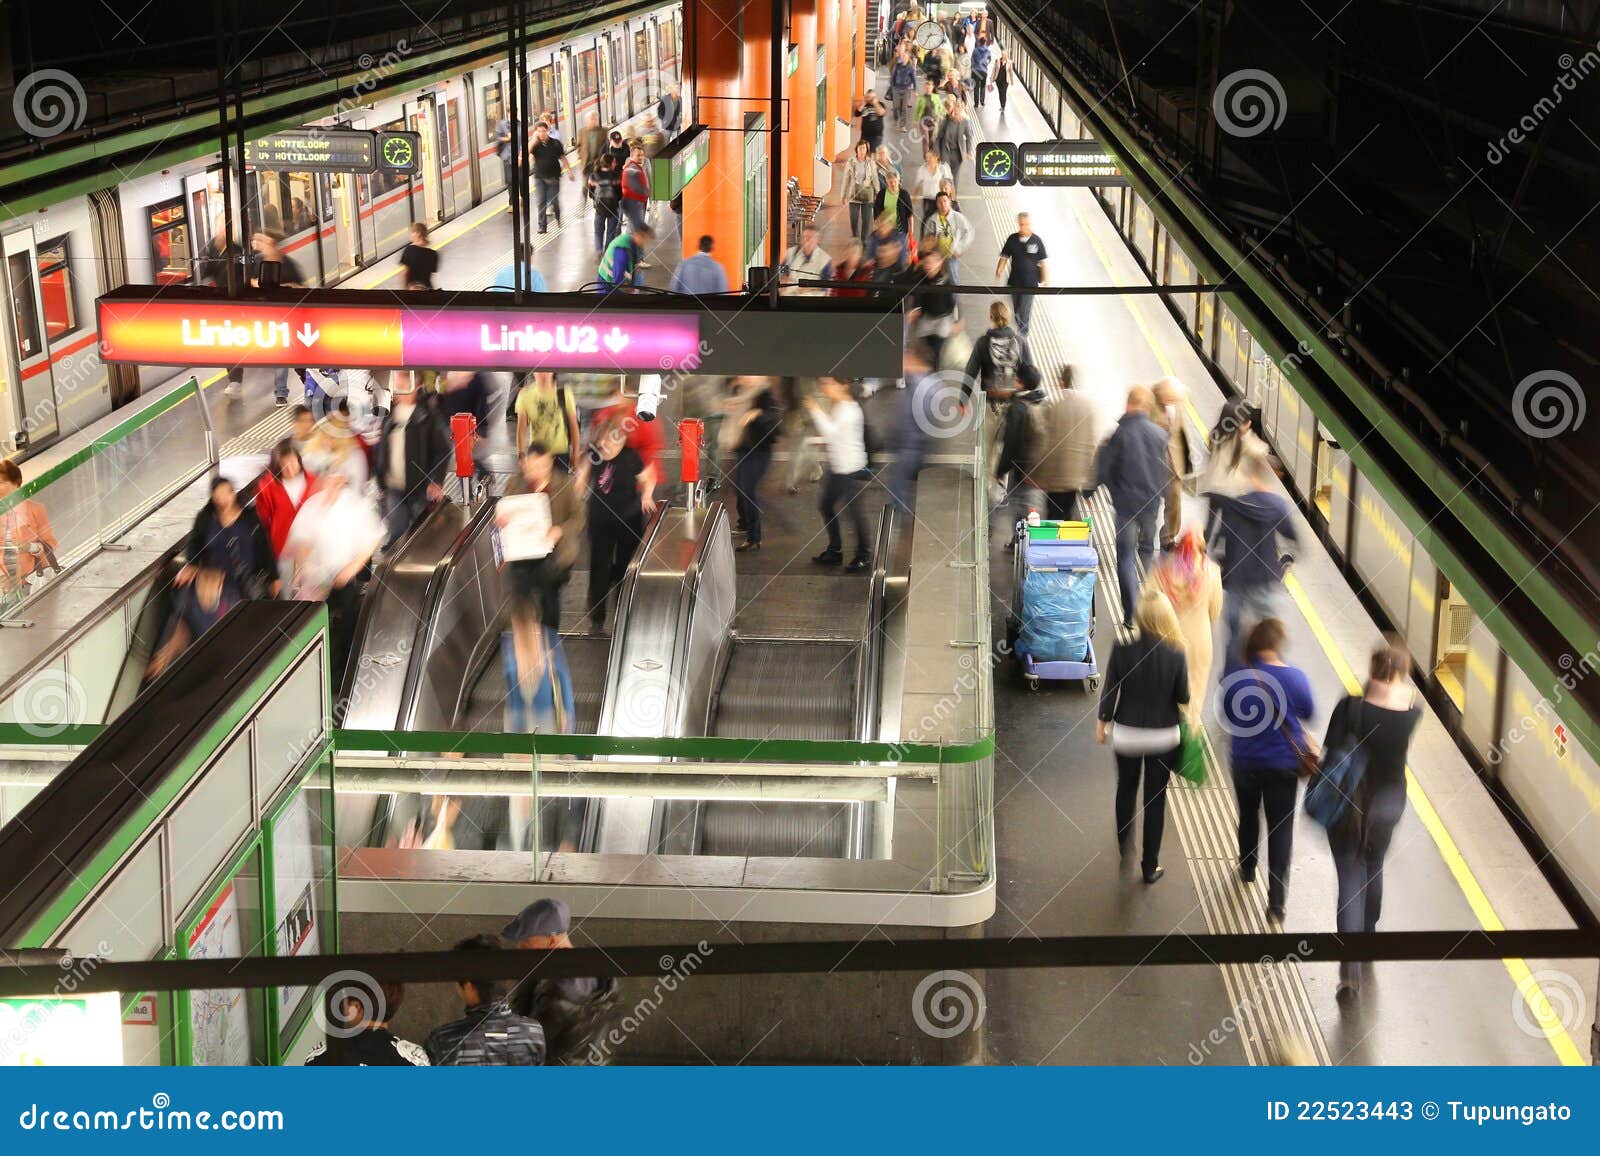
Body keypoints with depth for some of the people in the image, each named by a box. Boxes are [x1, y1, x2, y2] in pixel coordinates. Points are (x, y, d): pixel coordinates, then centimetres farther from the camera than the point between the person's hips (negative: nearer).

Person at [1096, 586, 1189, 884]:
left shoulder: (1122, 648, -15)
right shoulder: (1175, 653, -17)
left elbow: (1110, 689, -7)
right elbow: (1183, 697, -10)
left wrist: (1102, 723, 7)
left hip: (1126, 732, 1)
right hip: (1162, 736, -1)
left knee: (1126, 789, 25)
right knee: (1155, 799, 10)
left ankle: (1124, 846, 39)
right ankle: (1150, 866, 16)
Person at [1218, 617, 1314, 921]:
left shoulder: (1235, 673, -17)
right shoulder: (1295, 677, -17)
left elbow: (1224, 712, -4)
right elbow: (1307, 713, 0)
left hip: (1244, 761, 1)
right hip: (1284, 763, -1)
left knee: (1248, 814, 27)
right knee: (1281, 828, 6)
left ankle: (1247, 868, 48)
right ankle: (1276, 902, 3)